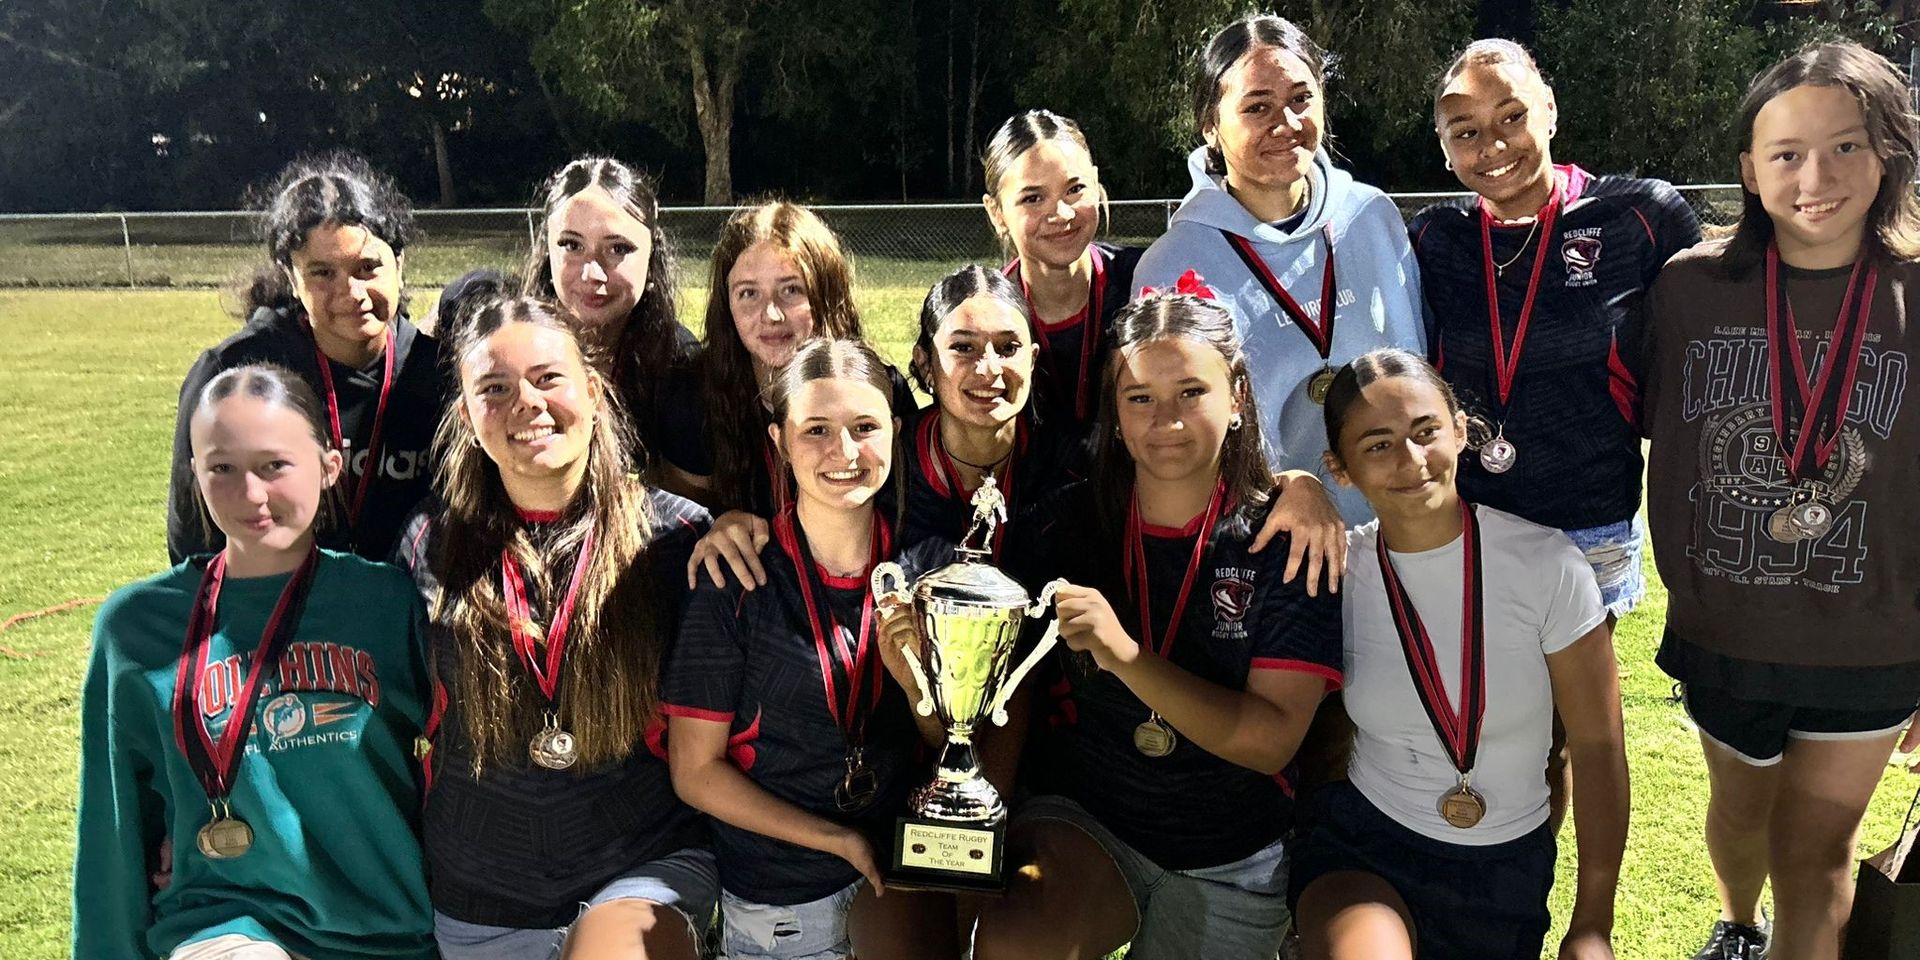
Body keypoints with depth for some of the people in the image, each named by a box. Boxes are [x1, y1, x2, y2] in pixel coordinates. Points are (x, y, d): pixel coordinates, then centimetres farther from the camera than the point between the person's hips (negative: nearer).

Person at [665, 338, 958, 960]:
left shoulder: (927, 565, -3)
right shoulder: (737, 577, -11)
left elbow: (956, 748, 2)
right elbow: (695, 771, -7)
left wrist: (911, 670, -17)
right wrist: (841, 840, -12)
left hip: (900, 868, 2)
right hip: (774, 893, -1)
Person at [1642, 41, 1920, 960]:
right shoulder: (1691, 287, -9)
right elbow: (1658, 432, 3)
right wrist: (1684, 583, 3)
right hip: (1724, 634, 2)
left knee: (1816, 852, 9)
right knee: (1741, 813, 24)